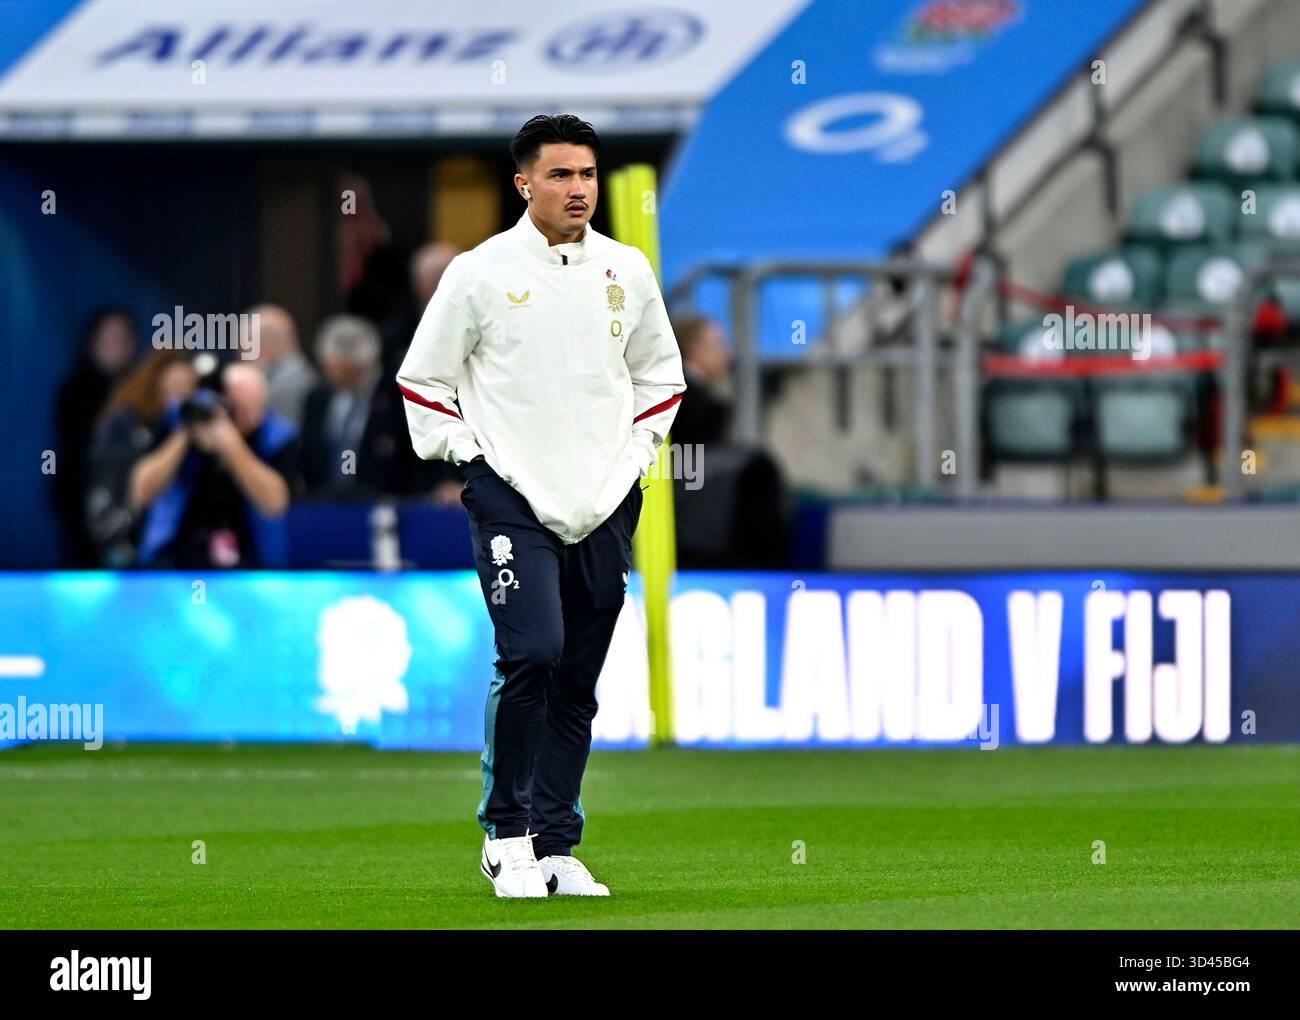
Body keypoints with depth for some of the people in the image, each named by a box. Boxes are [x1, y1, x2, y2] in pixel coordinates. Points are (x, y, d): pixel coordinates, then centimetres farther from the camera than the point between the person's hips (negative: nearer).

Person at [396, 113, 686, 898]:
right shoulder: (480, 273, -3)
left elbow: (661, 375, 23)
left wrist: (637, 451, 11)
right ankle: (506, 836, -6)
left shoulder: (628, 272, 9)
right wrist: (463, 452, -3)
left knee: (577, 684, 6)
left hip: (605, 508, 4)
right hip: (512, 501, -4)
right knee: (532, 653, -19)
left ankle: (556, 848, 14)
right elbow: (423, 378, 5)